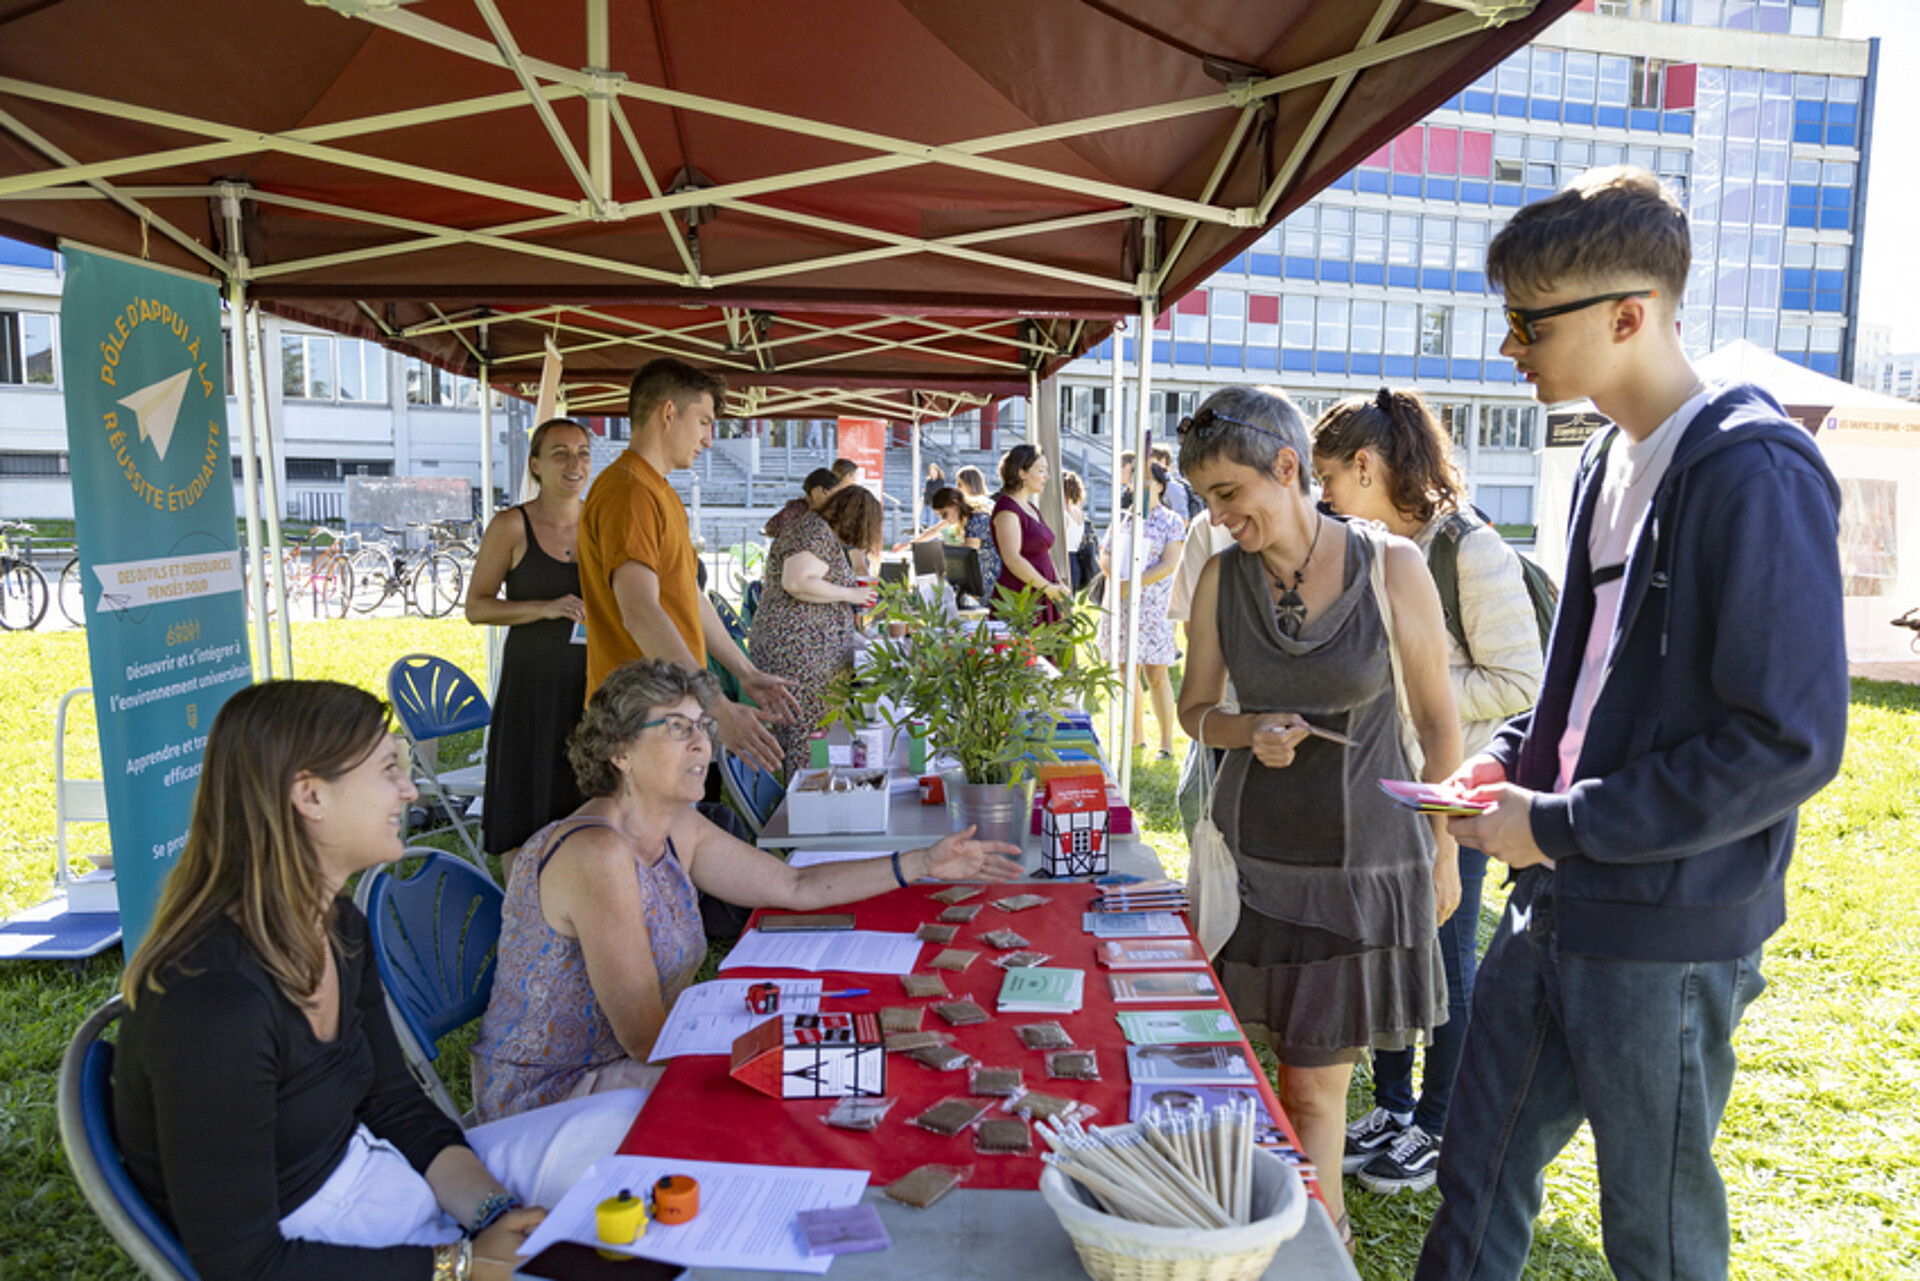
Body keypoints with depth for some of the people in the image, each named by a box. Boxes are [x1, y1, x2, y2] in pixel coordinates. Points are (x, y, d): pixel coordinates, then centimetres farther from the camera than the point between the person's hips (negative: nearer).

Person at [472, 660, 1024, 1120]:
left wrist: (923, 864, 1)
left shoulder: (678, 827, -1)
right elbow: (645, 1036, -26)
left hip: (621, 1056, 8)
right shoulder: (597, 855, -27)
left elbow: (795, 887, 6)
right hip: (548, 1098, -8)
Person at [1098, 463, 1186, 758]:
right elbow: (1105, 555, 10)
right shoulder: (1122, 519, 13)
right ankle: (1136, 735, 21)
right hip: (1119, 606, 5)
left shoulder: (1171, 522, -1)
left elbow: (1169, 565, -10)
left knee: (1157, 675, -7)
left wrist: (1133, 584, -18)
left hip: (1154, 607, -5)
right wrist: (1116, 580, -10)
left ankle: (1167, 741, -1)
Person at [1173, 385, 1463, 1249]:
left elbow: (1438, 722, -1)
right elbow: (1196, 709, 8)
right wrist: (1250, 731, -13)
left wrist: (1443, 852, 2)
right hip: (1253, 849, 3)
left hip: (1363, 857, -3)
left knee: (1314, 1087, 3)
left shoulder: (1391, 567, -9)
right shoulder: (1221, 578, -2)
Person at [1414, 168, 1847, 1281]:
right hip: (1560, 903, 8)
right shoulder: (1614, 462, 9)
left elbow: (1791, 741, -21)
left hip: (1670, 933, -8)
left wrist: (1561, 826, -18)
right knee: (1479, 1179, 18)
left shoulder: (1754, 474, -17)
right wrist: (1513, 761, 5)